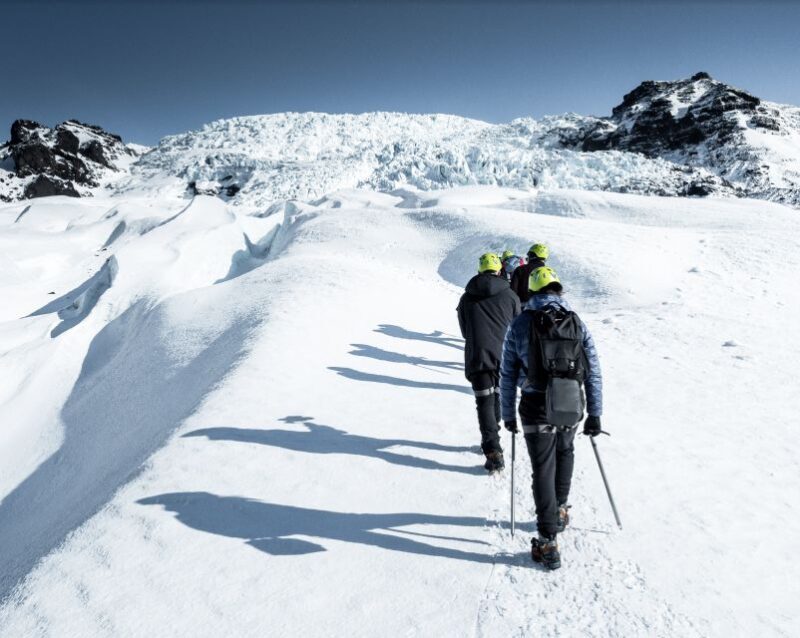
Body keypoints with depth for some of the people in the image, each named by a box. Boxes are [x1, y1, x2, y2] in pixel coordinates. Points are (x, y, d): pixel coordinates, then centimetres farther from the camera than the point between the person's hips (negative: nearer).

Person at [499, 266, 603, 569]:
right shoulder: (576, 322, 0)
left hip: (537, 407, -2)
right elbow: (593, 371, -1)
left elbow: (508, 375, -1)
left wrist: (508, 414, 8)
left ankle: (548, 544, 8)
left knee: (543, 471, 6)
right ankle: (560, 511, 43)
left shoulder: (519, 324, -4)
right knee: (565, 453, 29)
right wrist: (595, 414, 5)